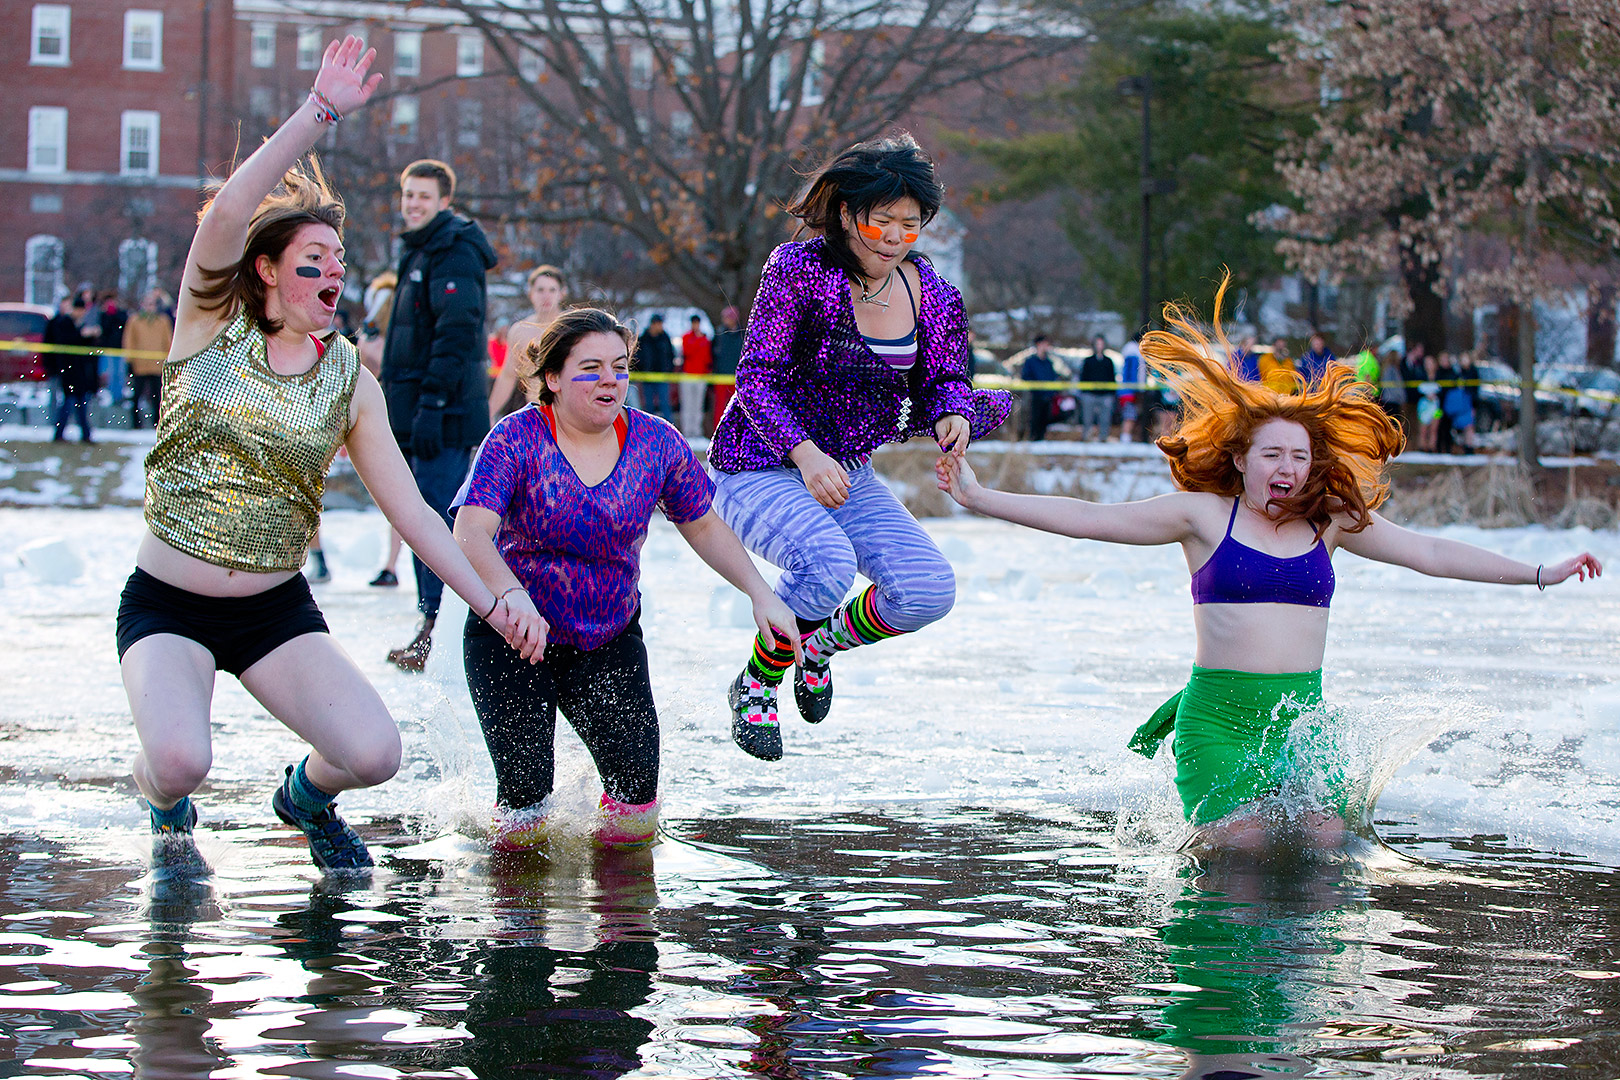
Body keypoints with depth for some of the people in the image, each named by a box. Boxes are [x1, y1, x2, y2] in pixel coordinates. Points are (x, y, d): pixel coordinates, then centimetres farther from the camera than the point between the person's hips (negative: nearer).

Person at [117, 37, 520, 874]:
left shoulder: (349, 382, 3)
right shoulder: (212, 326, -4)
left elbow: (409, 509, 4)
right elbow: (226, 217, -22)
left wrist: (489, 602, -4)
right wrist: (320, 113, -27)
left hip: (276, 612, 3)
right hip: (167, 608, -3)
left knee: (374, 754, -18)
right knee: (182, 760, -29)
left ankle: (307, 794, 22)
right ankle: (166, 804, 13)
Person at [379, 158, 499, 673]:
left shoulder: (454, 254, -11)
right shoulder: (418, 252, 20)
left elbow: (456, 334, -21)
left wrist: (433, 403, -25)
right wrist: (394, 407, 24)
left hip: (446, 415, -10)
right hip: (416, 413, 10)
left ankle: (441, 630, -12)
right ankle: (432, 619, 19)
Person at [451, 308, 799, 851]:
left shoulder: (657, 443, -5)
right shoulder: (516, 440, -16)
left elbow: (703, 527, 7)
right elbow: (471, 532, -28)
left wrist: (761, 594, -5)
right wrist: (512, 595, -46)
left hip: (611, 639, 3)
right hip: (513, 639, -3)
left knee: (636, 815, -7)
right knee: (525, 807, -11)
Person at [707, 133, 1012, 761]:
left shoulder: (931, 294, -3)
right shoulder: (798, 269, -19)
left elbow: (943, 380, 7)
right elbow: (756, 378, -18)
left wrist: (953, 414, -18)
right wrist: (804, 454, -32)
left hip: (849, 473, 6)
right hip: (757, 468, -6)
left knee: (928, 590, -12)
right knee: (827, 562, -34)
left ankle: (822, 642, 21)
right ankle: (755, 685, -6)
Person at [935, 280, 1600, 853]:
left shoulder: (1331, 522, 11)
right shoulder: (1204, 515, 3)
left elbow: (1430, 554, 14)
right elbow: (1089, 519, 0)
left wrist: (1539, 575, 12)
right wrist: (981, 500, -6)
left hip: (1301, 710, 3)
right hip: (1218, 710, -3)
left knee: (1327, 841, -18)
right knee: (1237, 846, -22)